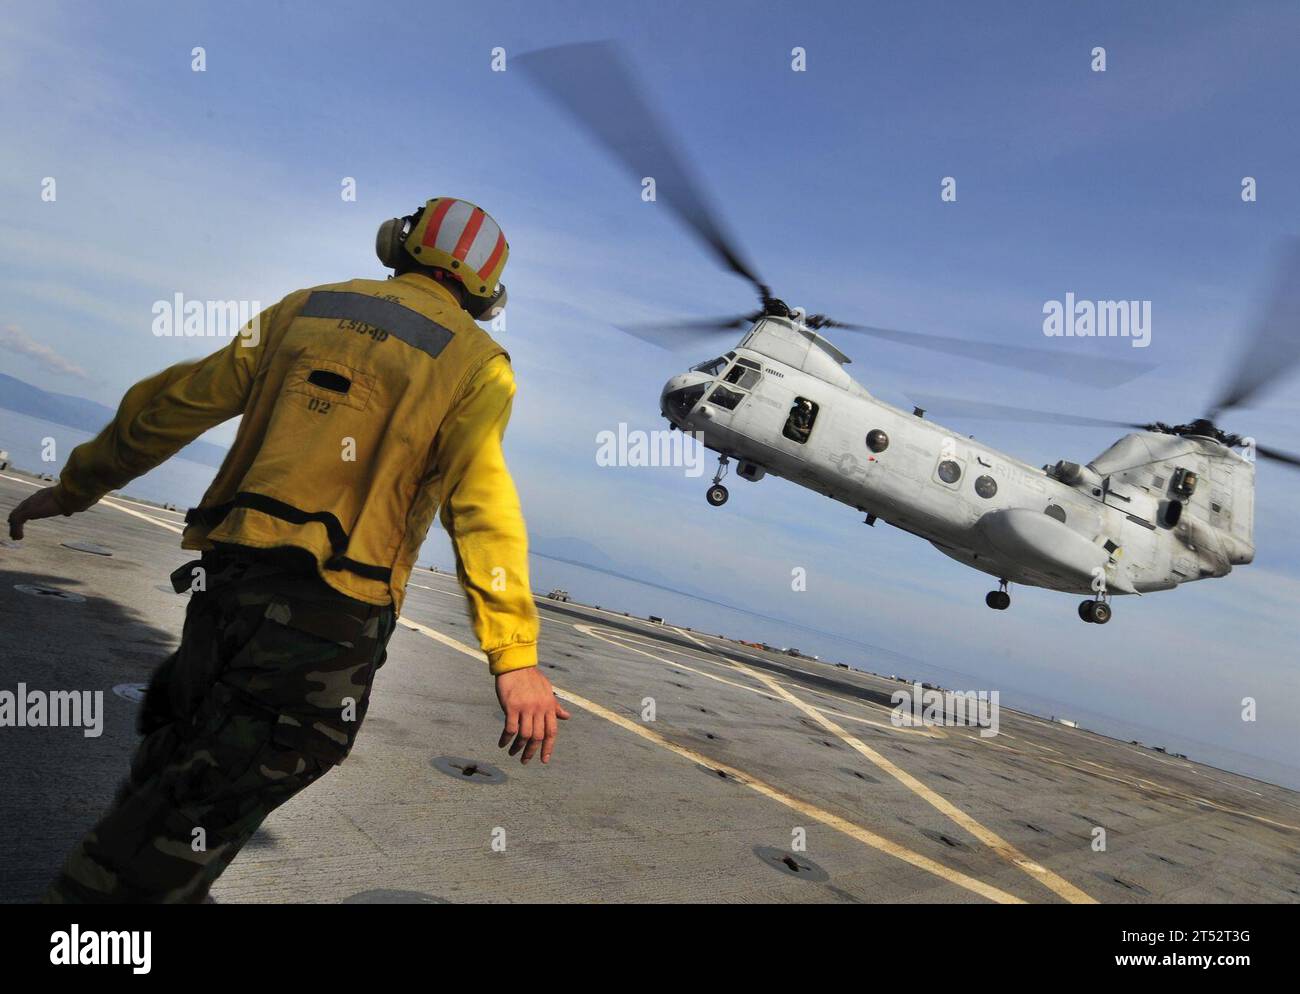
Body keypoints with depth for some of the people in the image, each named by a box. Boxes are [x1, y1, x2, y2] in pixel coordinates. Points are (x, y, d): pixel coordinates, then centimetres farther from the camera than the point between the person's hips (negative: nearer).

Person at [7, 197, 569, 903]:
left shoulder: (305, 308, 13)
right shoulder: (475, 364, -1)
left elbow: (174, 403, 15)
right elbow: (483, 506, -15)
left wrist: (75, 487, 28)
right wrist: (515, 657, -20)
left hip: (226, 580, 5)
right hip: (330, 614, -5)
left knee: (172, 771, 24)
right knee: (198, 818, 5)